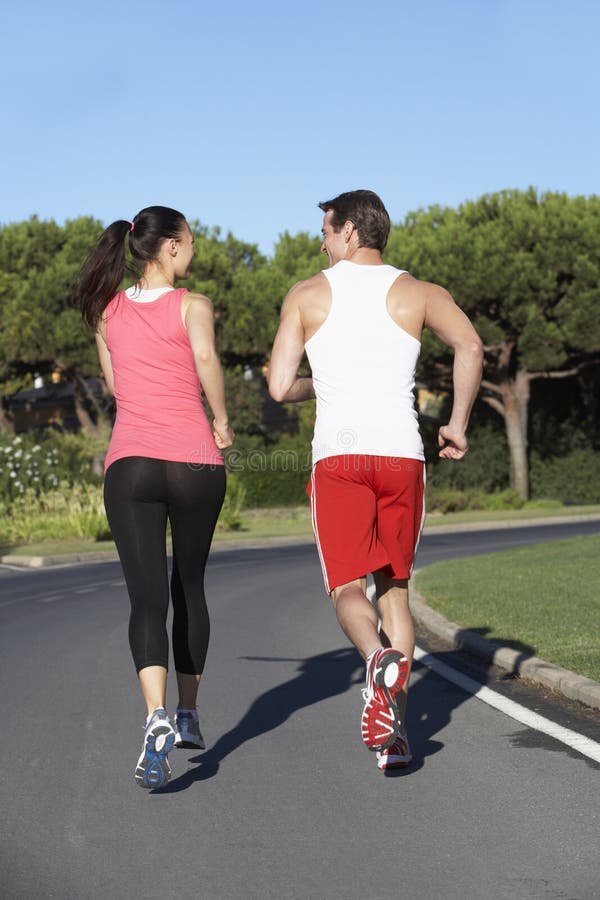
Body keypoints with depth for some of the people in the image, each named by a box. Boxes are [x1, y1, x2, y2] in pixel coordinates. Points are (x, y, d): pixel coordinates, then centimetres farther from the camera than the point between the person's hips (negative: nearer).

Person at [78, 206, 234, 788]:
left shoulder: (108, 310, 11)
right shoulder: (192, 306, -1)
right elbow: (205, 358, -17)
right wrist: (221, 421, -4)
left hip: (129, 462, 1)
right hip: (195, 462, -1)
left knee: (147, 597, -7)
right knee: (190, 586, 18)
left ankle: (157, 719, -30)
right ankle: (188, 716, 29)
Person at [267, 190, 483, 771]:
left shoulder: (307, 295, 8)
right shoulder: (418, 294, 10)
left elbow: (279, 388, 4)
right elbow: (470, 347, -9)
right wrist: (458, 425, 1)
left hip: (338, 455, -2)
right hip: (402, 452, 2)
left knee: (348, 589, 2)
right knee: (394, 586, 13)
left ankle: (380, 659, -34)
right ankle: (395, 732, 5)